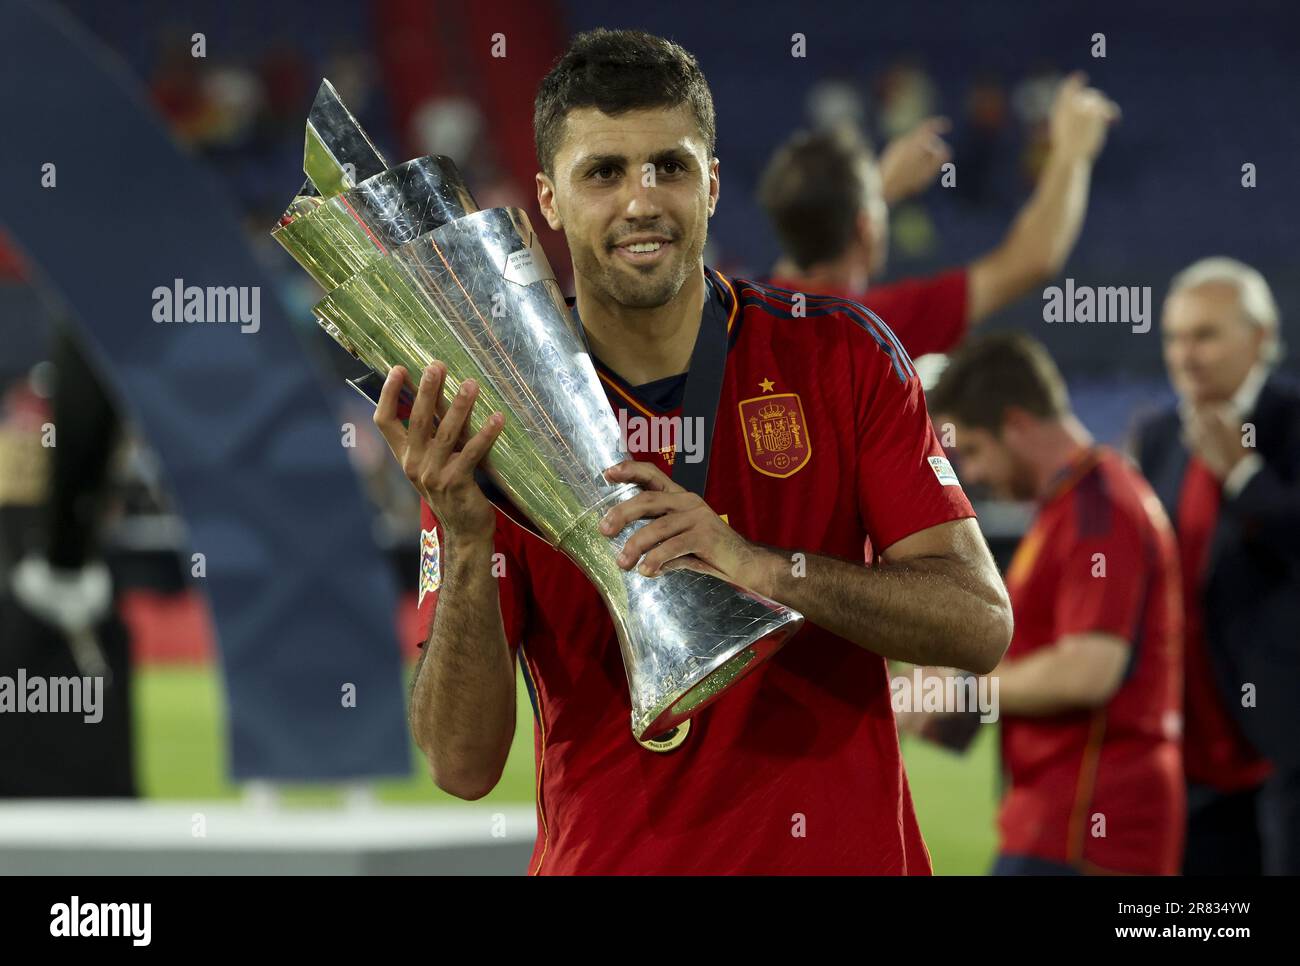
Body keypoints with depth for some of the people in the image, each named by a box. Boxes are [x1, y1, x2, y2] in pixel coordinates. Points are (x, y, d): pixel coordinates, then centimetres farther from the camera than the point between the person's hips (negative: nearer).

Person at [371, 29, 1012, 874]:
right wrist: (465, 544, -24)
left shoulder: (843, 358, -2)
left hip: (839, 858, 0)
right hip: (603, 862, 0)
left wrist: (759, 566, -24)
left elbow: (980, 624, -11)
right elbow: (464, 765, -9)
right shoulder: (494, 425, -4)